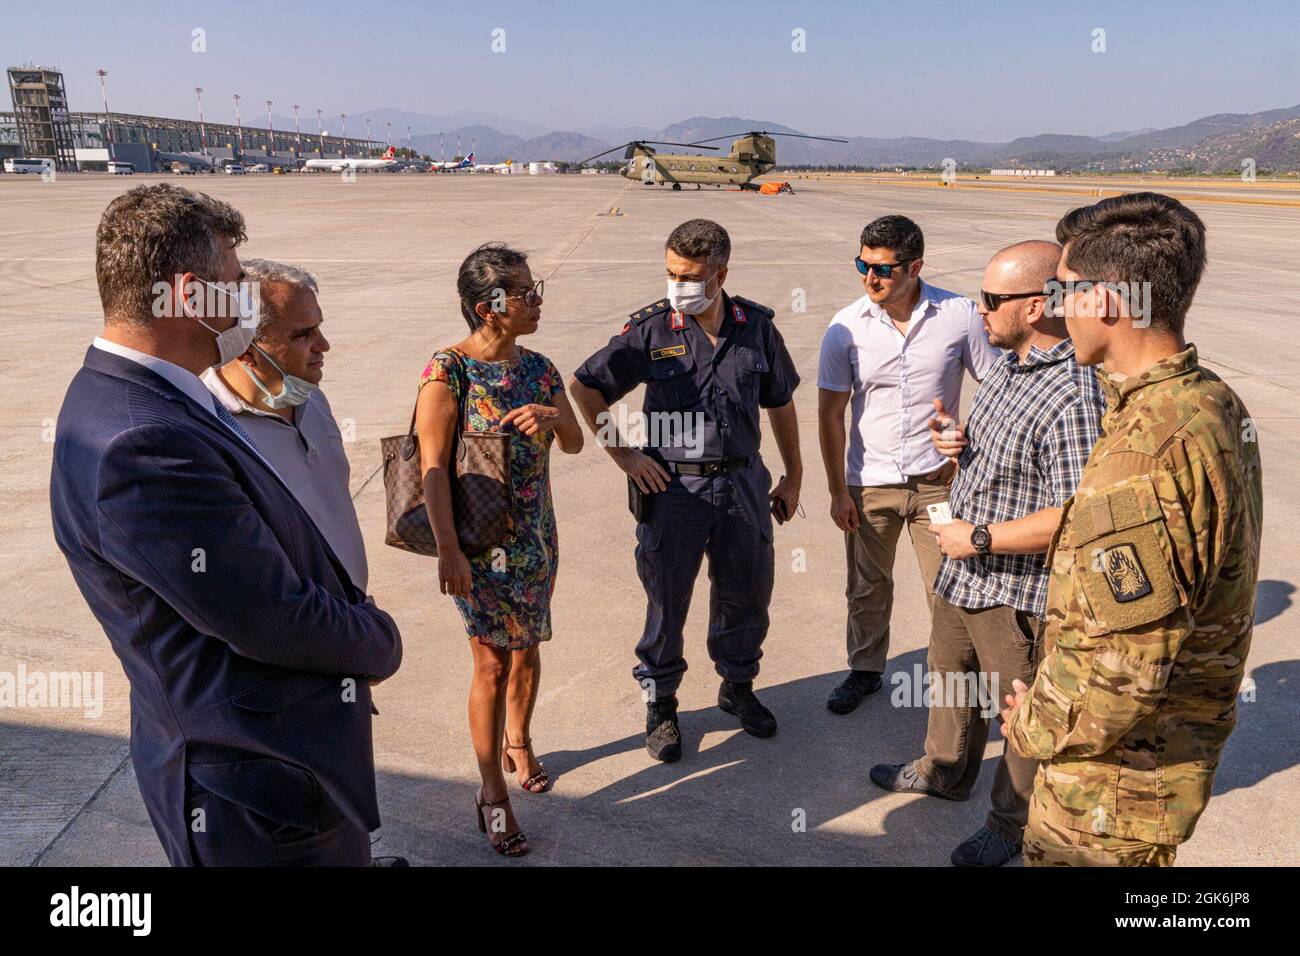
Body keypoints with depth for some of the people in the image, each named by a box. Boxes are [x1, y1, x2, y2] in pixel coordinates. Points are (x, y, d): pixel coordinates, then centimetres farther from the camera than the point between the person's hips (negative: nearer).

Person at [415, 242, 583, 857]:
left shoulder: (537, 367, 2)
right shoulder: (449, 370, -15)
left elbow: (575, 444, 6)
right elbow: (433, 466, -17)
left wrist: (554, 418, -17)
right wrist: (448, 550, -21)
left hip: (536, 535, 6)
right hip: (481, 542, -6)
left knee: (527, 649, 19)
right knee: (493, 662, 2)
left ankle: (518, 742, 44)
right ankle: (491, 793, 19)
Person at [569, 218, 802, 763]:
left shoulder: (756, 327, 0)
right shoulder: (651, 329, -8)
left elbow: (780, 405, 11)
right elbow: (586, 388, -1)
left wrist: (792, 478, 14)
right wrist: (623, 455, -5)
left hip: (743, 483, 3)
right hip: (673, 488, -3)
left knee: (746, 594, 16)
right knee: (666, 600, 7)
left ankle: (738, 686, 40)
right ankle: (660, 703, 28)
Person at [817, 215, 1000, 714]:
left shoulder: (960, 315, -9)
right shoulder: (845, 327, -8)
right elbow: (830, 414, -2)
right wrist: (838, 491, -2)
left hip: (937, 480, -1)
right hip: (870, 483, 1)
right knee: (867, 587, 15)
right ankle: (865, 669, 36)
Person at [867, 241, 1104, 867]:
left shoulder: (1072, 398, -28)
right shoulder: (1007, 362, 3)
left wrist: (980, 538, -23)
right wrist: (955, 437, -4)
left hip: (1017, 592, -9)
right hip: (963, 571, 9)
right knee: (951, 680, 28)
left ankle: (1012, 823, 37)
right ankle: (944, 771, 52)